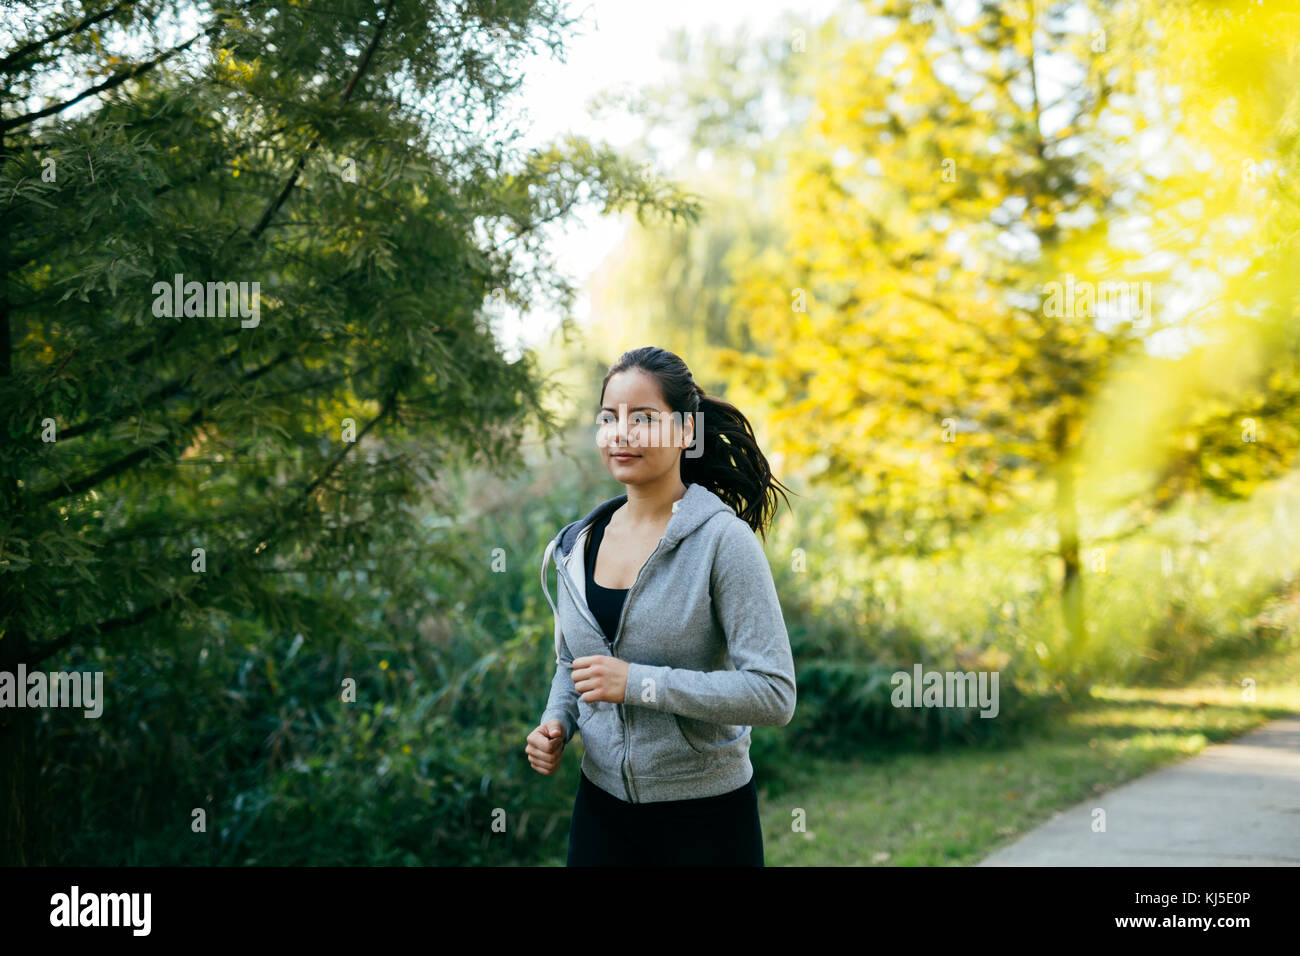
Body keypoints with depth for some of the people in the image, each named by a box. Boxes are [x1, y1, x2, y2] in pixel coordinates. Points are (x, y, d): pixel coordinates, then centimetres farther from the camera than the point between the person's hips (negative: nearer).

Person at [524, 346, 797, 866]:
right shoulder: (579, 542, 3)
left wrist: (637, 682, -24)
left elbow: (774, 695, -21)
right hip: (601, 806, 5)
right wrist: (556, 725, -2)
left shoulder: (722, 539, -15)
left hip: (706, 821, -5)